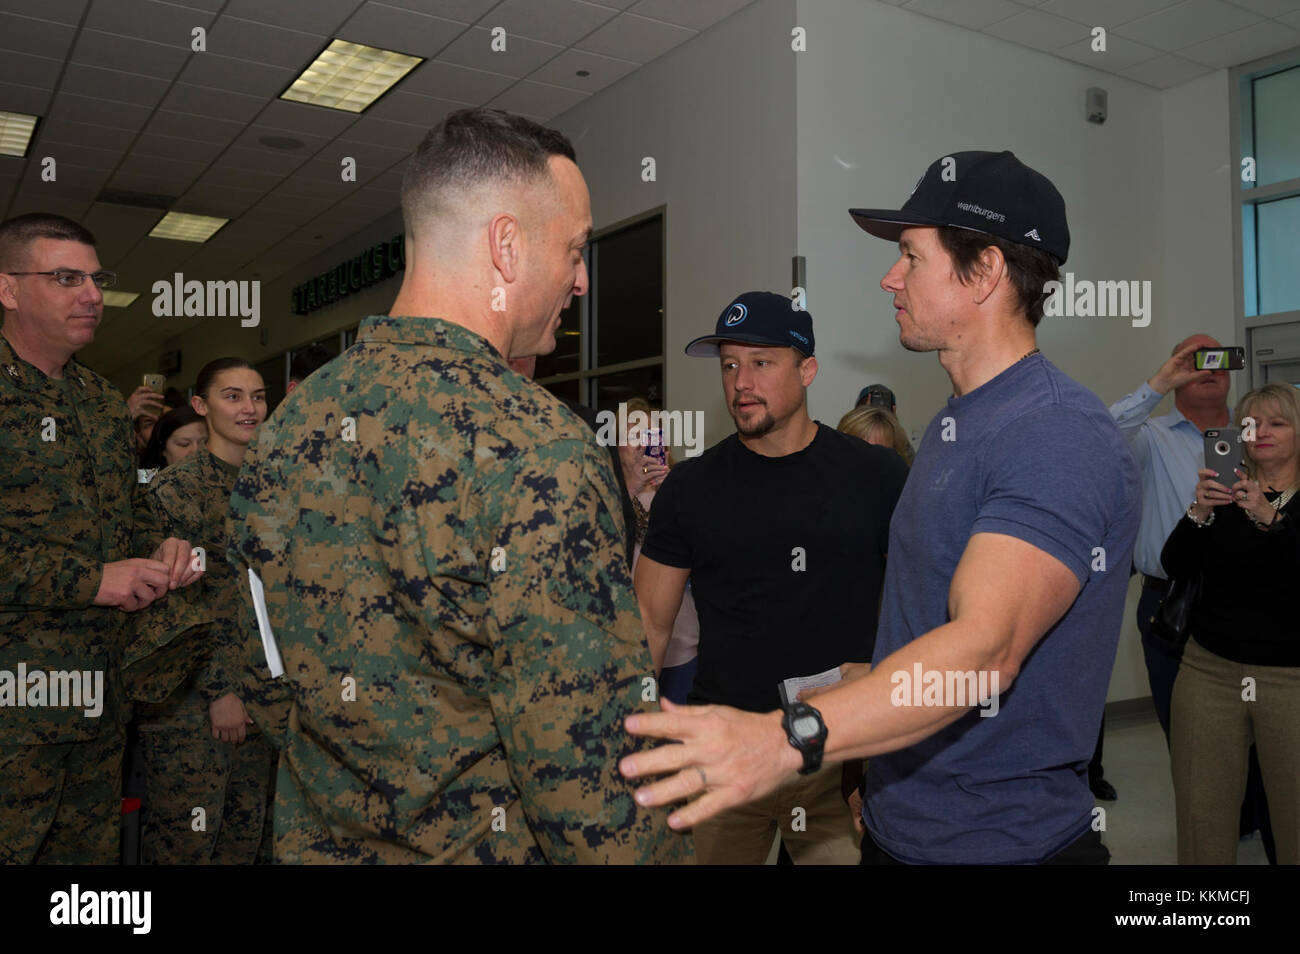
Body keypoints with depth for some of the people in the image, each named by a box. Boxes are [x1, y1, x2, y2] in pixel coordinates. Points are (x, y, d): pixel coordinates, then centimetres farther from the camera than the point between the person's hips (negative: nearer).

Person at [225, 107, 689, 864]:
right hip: (482, 843, -6)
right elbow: (589, 777, -27)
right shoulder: (540, 453, -26)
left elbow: (266, 655, 8)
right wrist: (662, 848, -13)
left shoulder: (285, 429, -3)